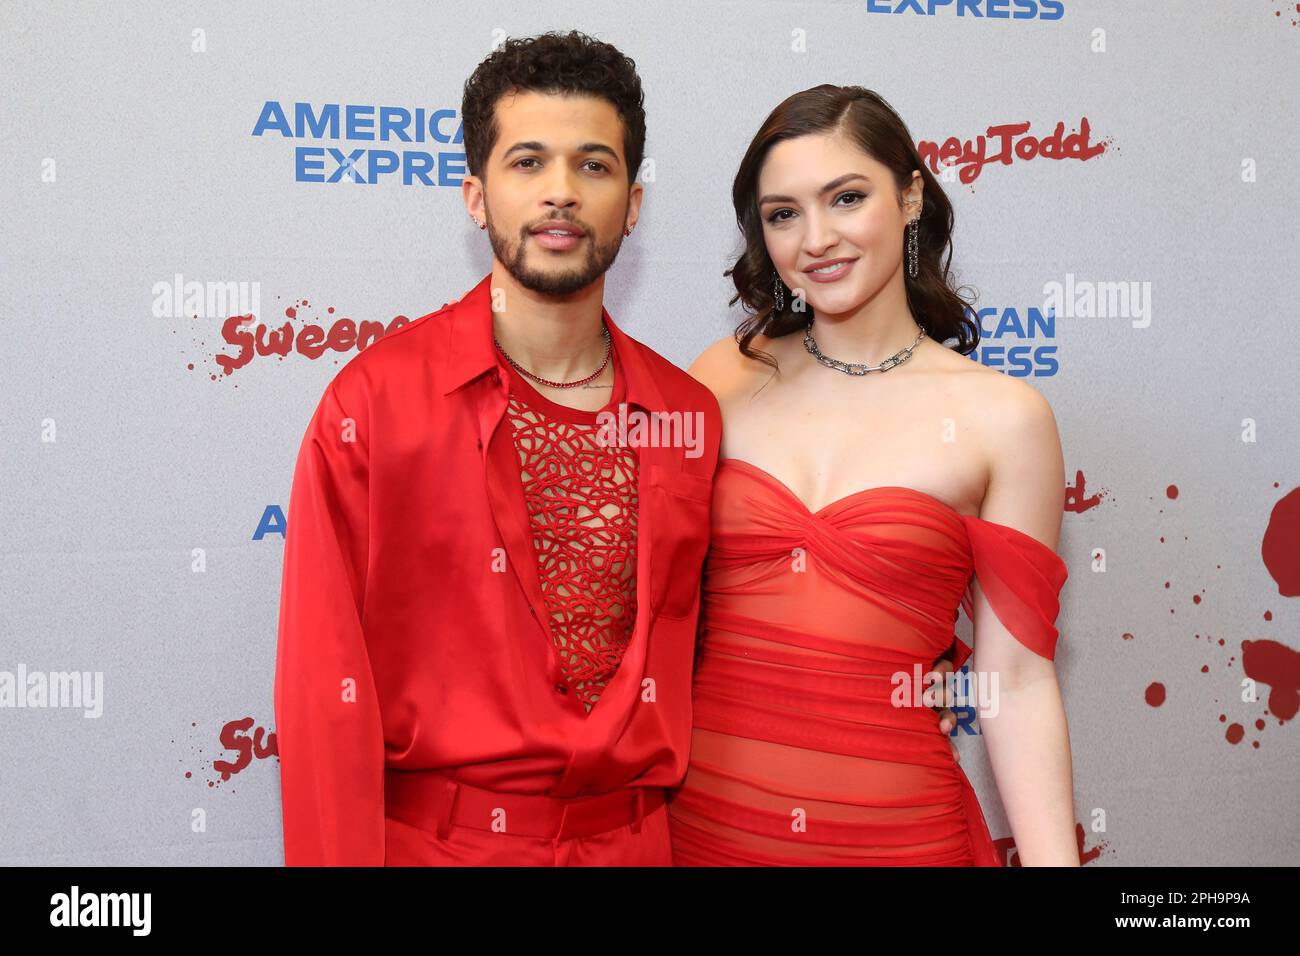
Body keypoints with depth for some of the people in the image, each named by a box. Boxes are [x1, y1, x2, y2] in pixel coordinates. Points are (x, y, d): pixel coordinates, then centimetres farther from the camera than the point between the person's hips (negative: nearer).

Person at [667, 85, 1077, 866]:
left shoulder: (1002, 417, -6)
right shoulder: (726, 378, 0)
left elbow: (1017, 681, -4)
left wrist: (1052, 857, -9)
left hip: (892, 829, -1)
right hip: (702, 813, 2)